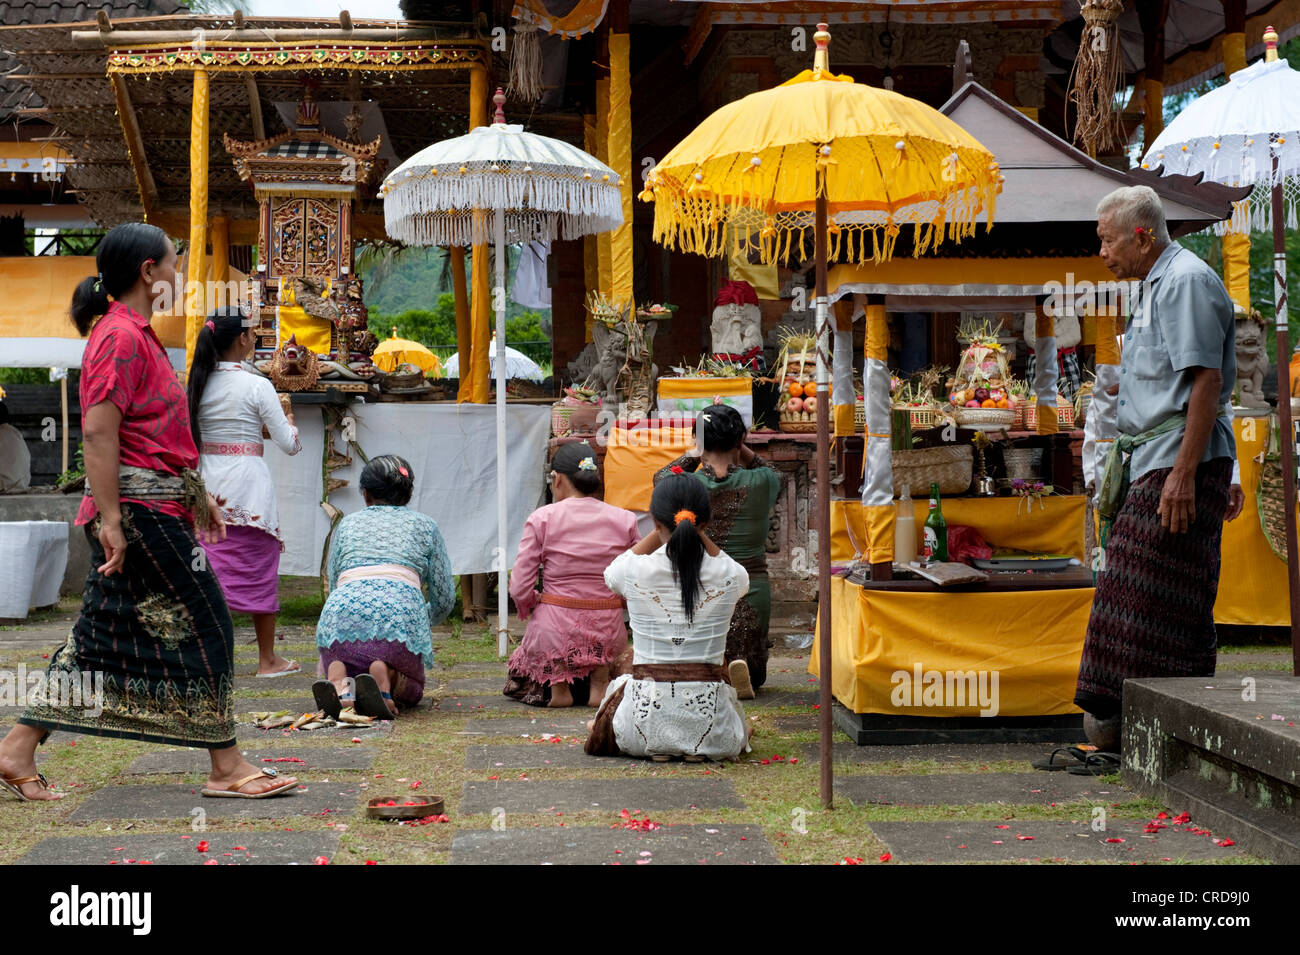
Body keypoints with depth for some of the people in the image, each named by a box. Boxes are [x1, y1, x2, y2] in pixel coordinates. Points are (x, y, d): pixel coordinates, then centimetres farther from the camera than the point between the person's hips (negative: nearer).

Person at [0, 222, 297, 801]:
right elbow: (99, 431, -20)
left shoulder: (135, 334, 19)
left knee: (103, 636, 11)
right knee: (203, 627, -4)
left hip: (157, 508, 10)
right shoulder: (122, 336, -13)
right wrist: (110, 519, -24)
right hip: (141, 510, -10)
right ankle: (227, 768, 3)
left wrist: (198, 497, 26)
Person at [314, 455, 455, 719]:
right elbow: (444, 599, 24)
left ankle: (339, 684, -14)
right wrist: (421, 620, 45)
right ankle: (386, 676, -17)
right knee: (409, 693, 22)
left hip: (341, 610, 1)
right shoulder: (424, 524, 26)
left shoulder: (347, 524, 29)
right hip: (401, 609, -1)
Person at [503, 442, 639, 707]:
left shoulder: (542, 519, -6)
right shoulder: (624, 520, 1)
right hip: (607, 631, 1)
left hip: (554, 628, -1)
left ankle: (556, 681, -1)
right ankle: (600, 676, 3)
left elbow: (520, 589, -7)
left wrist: (531, 606, 14)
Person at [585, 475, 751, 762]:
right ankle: (697, 748, 21)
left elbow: (611, 572, 19)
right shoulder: (729, 576, -6)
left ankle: (656, 747, 26)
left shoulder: (634, 572, -9)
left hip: (644, 723, -1)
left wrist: (661, 531, 17)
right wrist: (697, 532, 17)